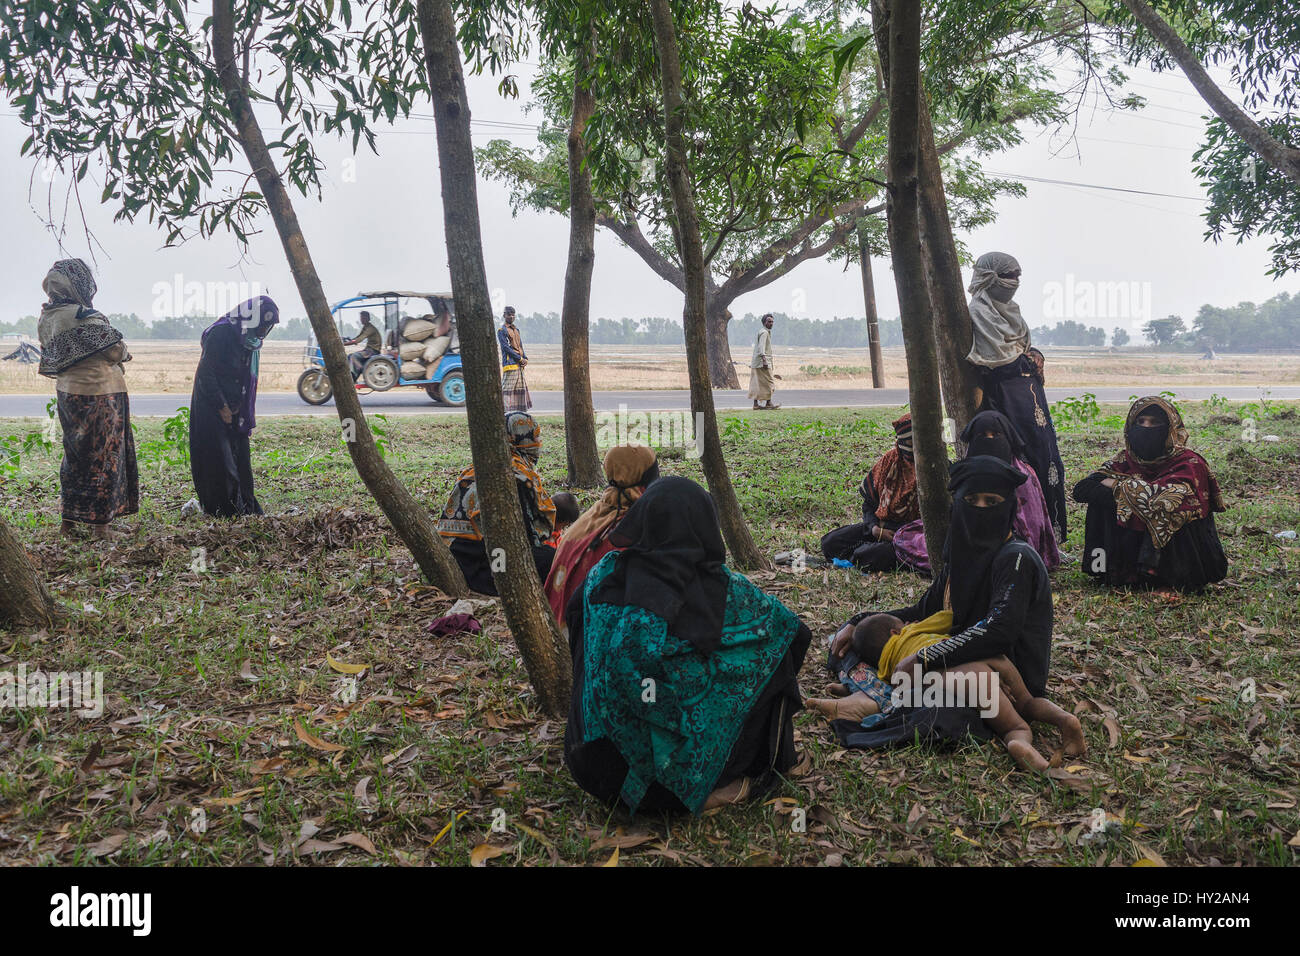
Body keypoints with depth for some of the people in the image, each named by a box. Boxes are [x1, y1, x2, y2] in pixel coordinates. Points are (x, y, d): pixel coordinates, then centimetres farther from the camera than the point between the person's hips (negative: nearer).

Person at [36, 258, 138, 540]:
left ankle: (70, 519, 24)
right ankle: (101, 524, 7)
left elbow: (50, 360, 13)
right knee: (102, 456, 1)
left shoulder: (46, 319, 5)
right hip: (98, 394, -8)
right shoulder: (85, 318, -20)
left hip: (67, 392, 8)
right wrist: (122, 351, 5)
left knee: (74, 454, 18)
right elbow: (117, 350, -15)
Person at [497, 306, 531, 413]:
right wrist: (520, 359, -14)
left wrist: (525, 358, 1)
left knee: (521, 387, 10)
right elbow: (506, 347, -13)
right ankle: (506, 411, -11)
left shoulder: (516, 329, 19)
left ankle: (520, 411, 15)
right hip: (510, 363, -8)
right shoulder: (502, 331, -5)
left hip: (519, 364, 8)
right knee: (507, 388, -11)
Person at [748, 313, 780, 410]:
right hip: (761, 362, -10)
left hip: (756, 362, 10)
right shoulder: (764, 332, -11)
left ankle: (756, 404, 6)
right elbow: (761, 347, -23)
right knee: (768, 382, -6)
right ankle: (768, 403, -3)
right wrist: (764, 360, -32)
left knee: (757, 384, 7)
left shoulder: (765, 332, 21)